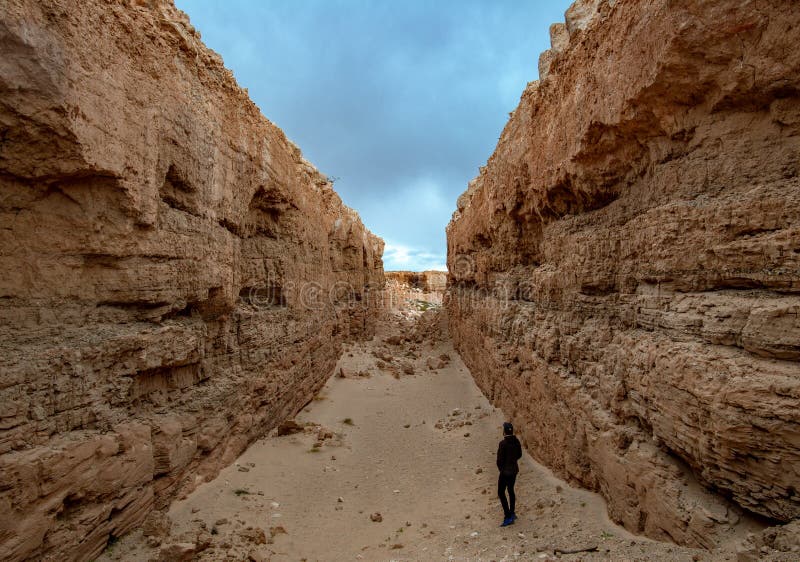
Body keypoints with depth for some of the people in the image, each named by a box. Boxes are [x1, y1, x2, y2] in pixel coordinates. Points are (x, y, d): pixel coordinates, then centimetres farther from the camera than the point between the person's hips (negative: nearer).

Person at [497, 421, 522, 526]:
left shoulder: (503, 443, -24)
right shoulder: (516, 442, -3)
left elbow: (499, 460, -19)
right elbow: (519, 455, 11)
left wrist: (500, 469, -1)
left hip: (505, 471, -7)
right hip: (514, 470, 7)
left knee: (501, 492, 3)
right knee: (511, 490, 22)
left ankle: (508, 517, 1)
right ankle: (512, 513, 33)